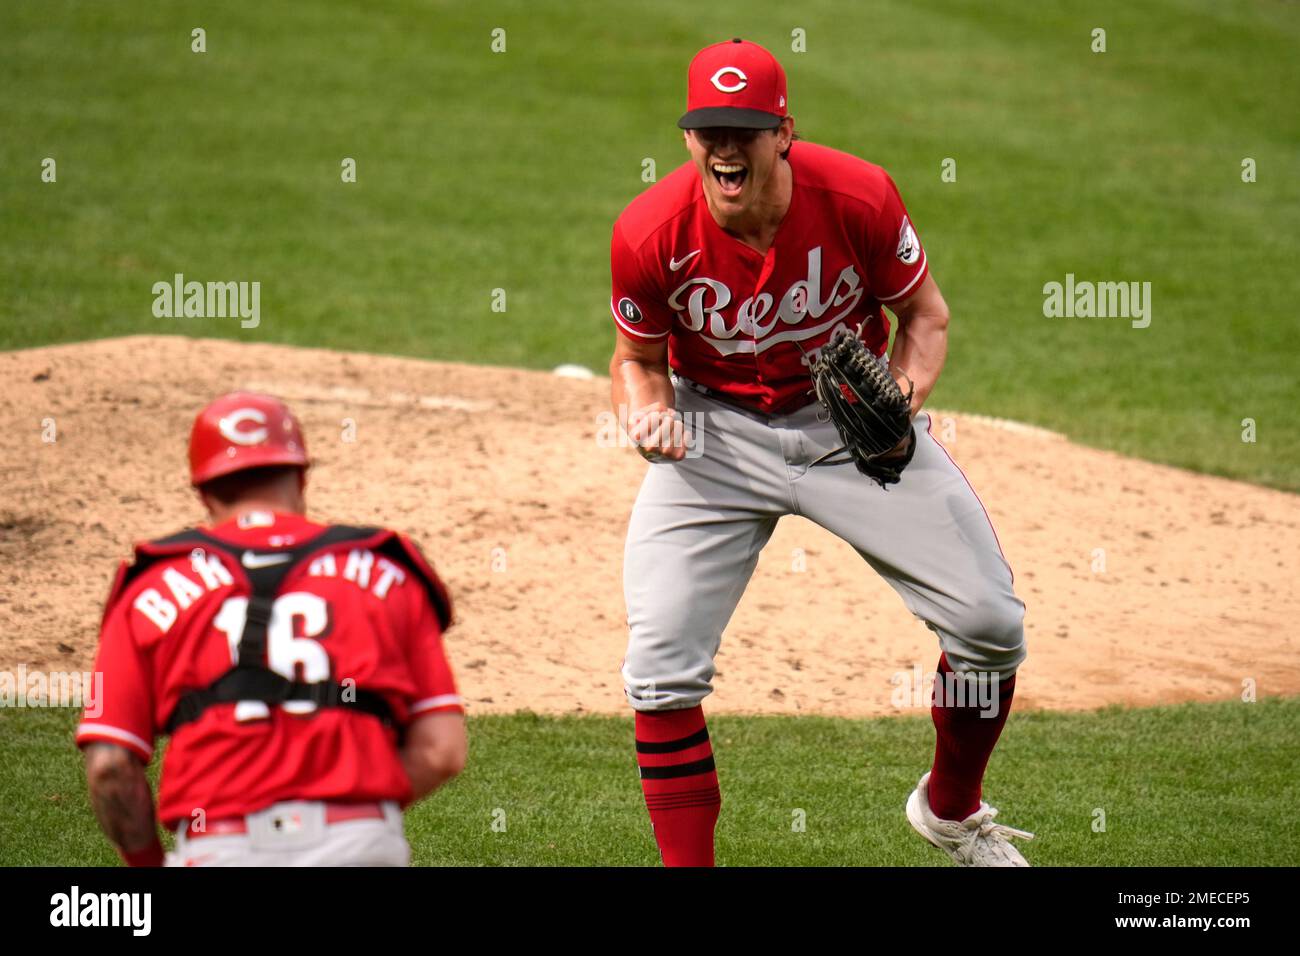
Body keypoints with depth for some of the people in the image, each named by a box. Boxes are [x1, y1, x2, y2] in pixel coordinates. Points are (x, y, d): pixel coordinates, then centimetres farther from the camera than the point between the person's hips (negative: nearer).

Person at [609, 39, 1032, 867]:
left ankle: (952, 810, 26)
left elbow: (925, 314, -4)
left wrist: (902, 404, -22)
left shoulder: (857, 198, -21)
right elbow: (638, 359, -1)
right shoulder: (649, 234, -20)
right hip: (716, 433, -1)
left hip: (853, 420, 1)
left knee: (991, 623, -3)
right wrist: (646, 412, -23)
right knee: (662, 667, -14)